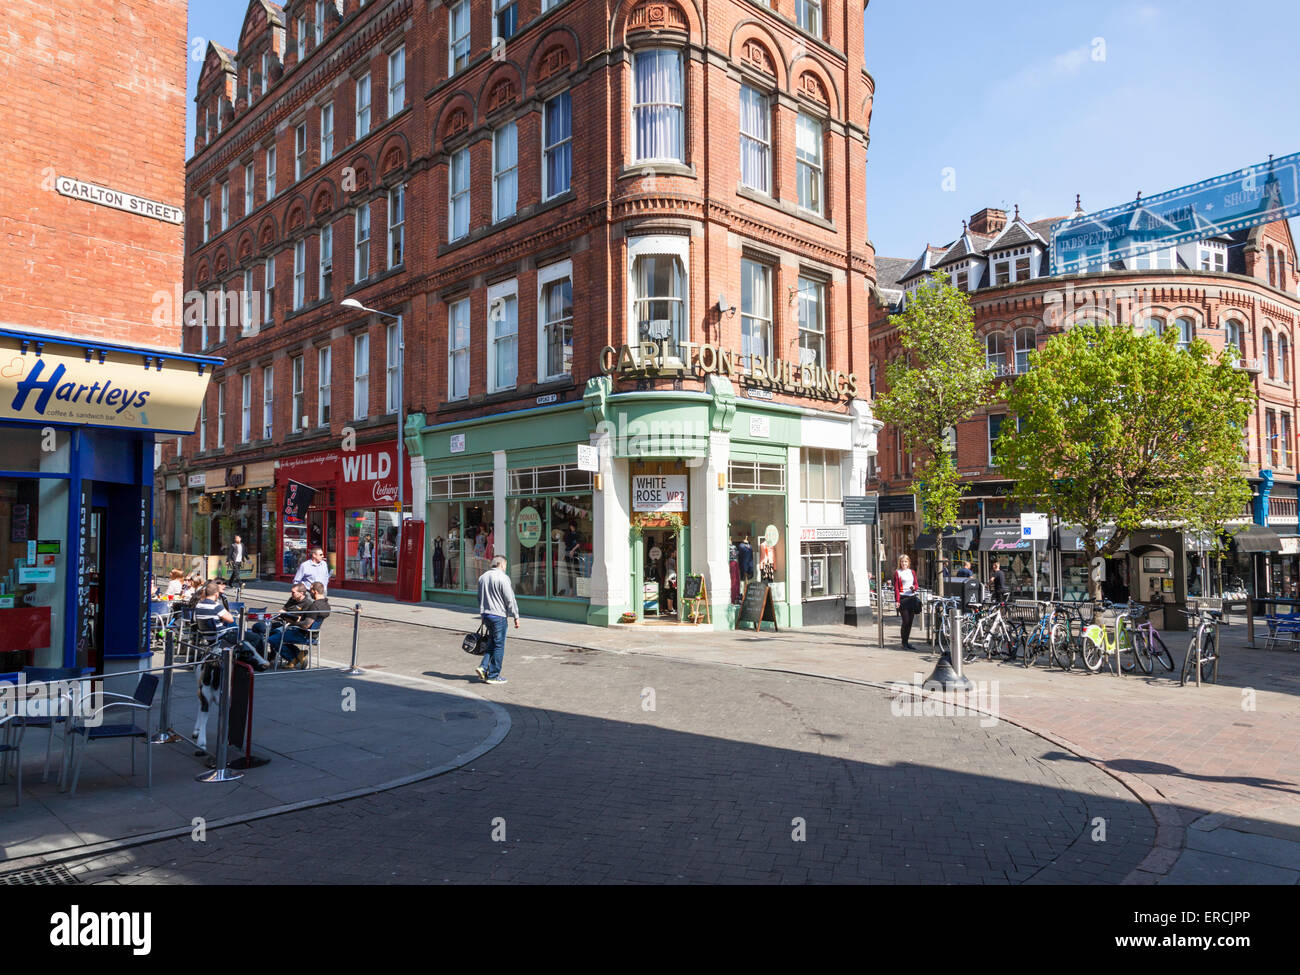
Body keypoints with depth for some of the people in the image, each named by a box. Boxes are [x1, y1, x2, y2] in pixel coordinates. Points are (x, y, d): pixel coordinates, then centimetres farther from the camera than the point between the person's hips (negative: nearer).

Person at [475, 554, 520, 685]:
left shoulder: (482, 577, 11)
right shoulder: (503, 578, -13)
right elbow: (510, 599, -13)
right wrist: (516, 616, -7)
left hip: (486, 614, 7)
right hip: (498, 615, -7)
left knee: (492, 643, 19)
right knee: (498, 646, 2)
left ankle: (483, 667, 5)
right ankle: (493, 676, 5)